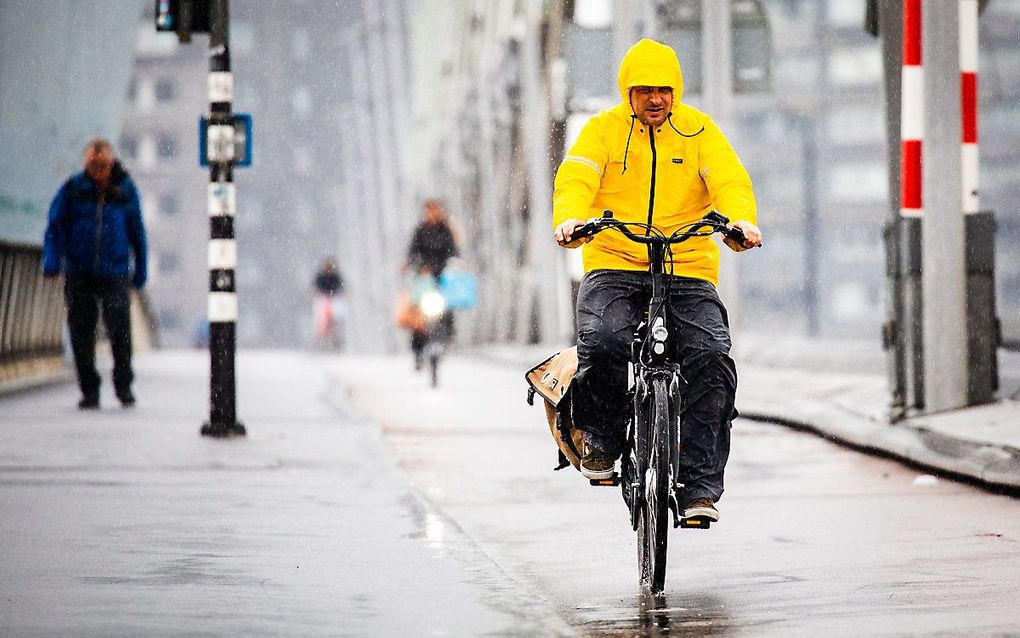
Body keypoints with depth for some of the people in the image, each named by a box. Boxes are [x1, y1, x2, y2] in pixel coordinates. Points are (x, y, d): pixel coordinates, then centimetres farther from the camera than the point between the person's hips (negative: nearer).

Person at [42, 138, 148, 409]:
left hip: (115, 272, -1)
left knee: (119, 324, -14)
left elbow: (137, 232, 11)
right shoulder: (73, 189, 0)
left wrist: (140, 272, 13)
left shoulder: (125, 190, 2)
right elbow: (55, 226, 1)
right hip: (79, 273, 1)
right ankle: (89, 391, 13)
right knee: (81, 330, 1)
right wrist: (51, 262, -13)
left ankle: (123, 384, 5)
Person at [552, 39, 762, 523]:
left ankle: (700, 485, -17)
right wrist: (570, 218, -32)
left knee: (710, 356, -22)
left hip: (688, 270, 1)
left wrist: (742, 220, -29)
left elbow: (730, 180, -6)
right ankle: (601, 440, -1)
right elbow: (576, 177, -9)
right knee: (602, 342, -29)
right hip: (614, 266, 0)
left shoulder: (699, 130, 8)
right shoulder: (603, 129, 7)